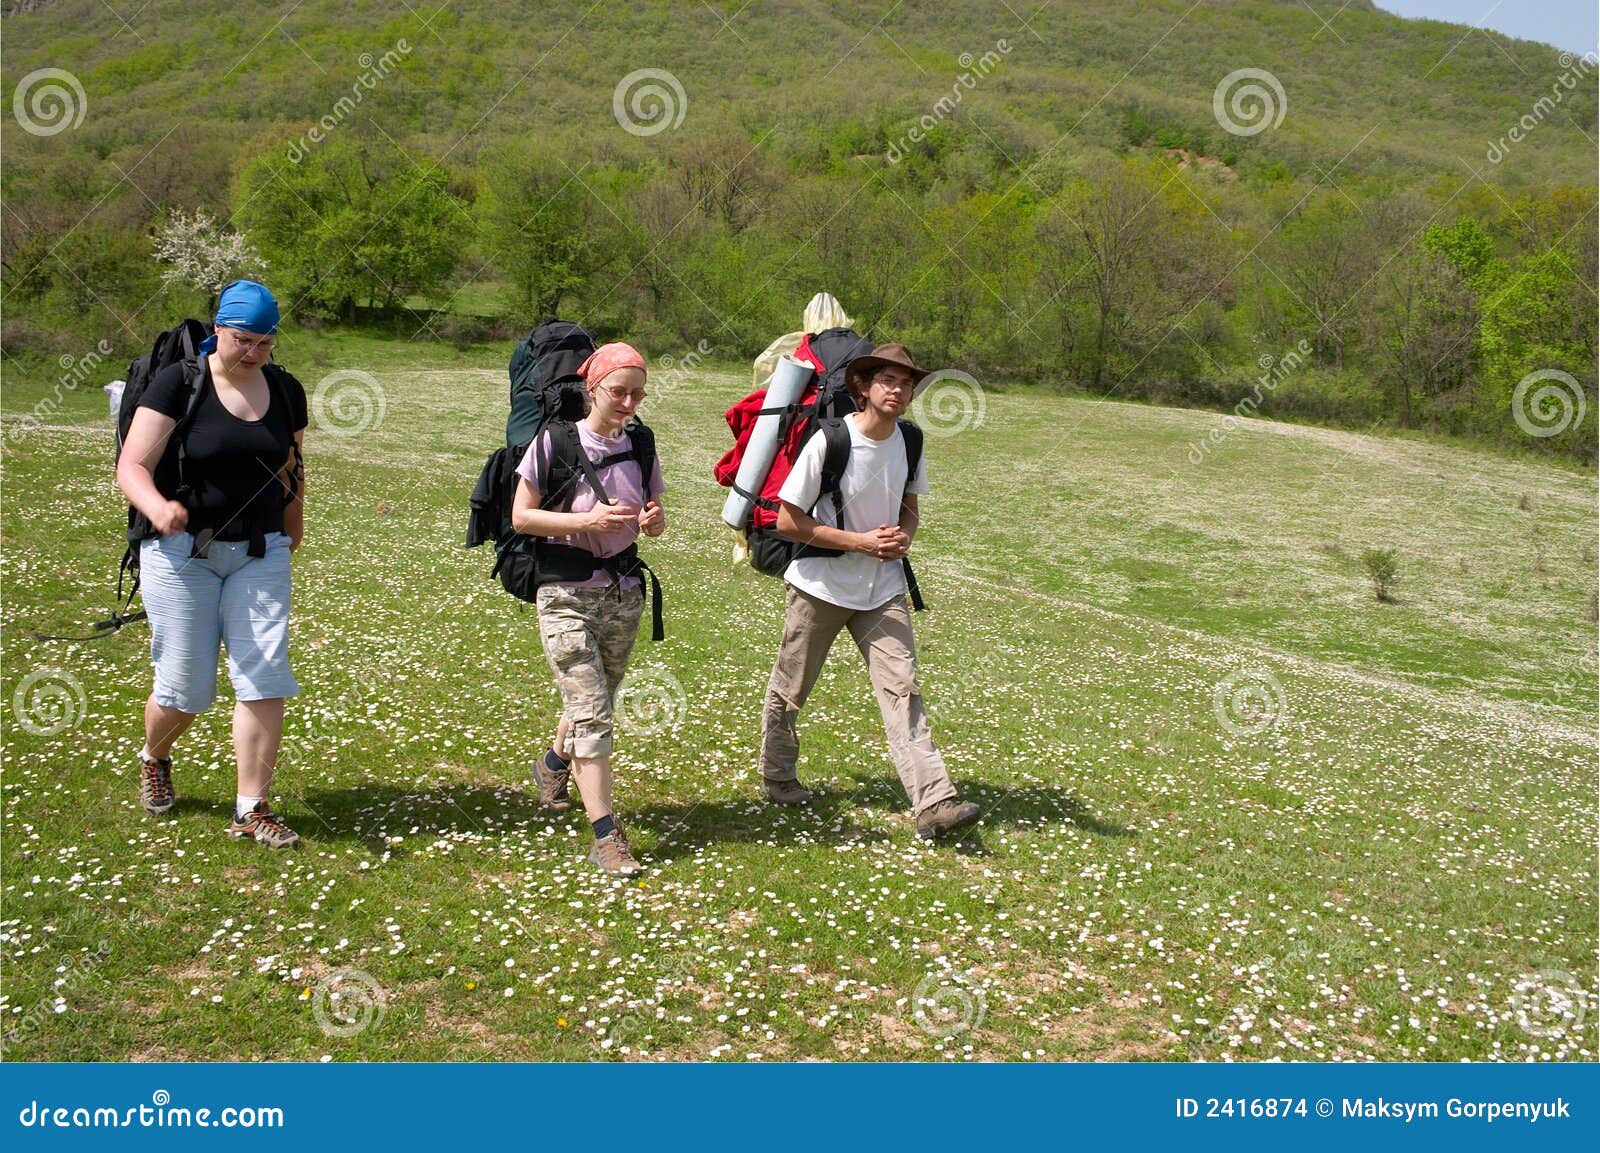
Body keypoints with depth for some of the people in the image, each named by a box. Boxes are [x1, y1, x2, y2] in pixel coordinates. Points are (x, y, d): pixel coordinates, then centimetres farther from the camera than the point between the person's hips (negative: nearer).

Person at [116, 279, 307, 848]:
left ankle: (251, 811, 1)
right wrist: (157, 505, -33)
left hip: (260, 555, 3)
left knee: (264, 681, -8)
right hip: (182, 552, -3)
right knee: (184, 686, 1)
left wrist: (291, 528, 21)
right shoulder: (178, 384, -8)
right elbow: (131, 466, -14)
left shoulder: (286, 391, 6)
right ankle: (153, 760, 36)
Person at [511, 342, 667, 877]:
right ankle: (605, 836, -6)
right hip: (567, 594, -5)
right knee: (590, 711, -10)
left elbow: (653, 517, 13)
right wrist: (587, 519, -22)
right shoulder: (555, 440, -10)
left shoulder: (641, 445, 3)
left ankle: (554, 763, 49)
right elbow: (521, 516, -8)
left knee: (597, 702, 18)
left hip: (623, 592, 5)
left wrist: (654, 521, -12)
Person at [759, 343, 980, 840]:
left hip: (883, 588, 4)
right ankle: (777, 776, 35)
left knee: (902, 688, -7)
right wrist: (862, 542, -20)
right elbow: (788, 521, -16)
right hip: (820, 586, -4)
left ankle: (934, 803, -12)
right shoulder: (828, 442, -19)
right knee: (791, 688, 11)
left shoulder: (909, 441, -1)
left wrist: (904, 537, -9)